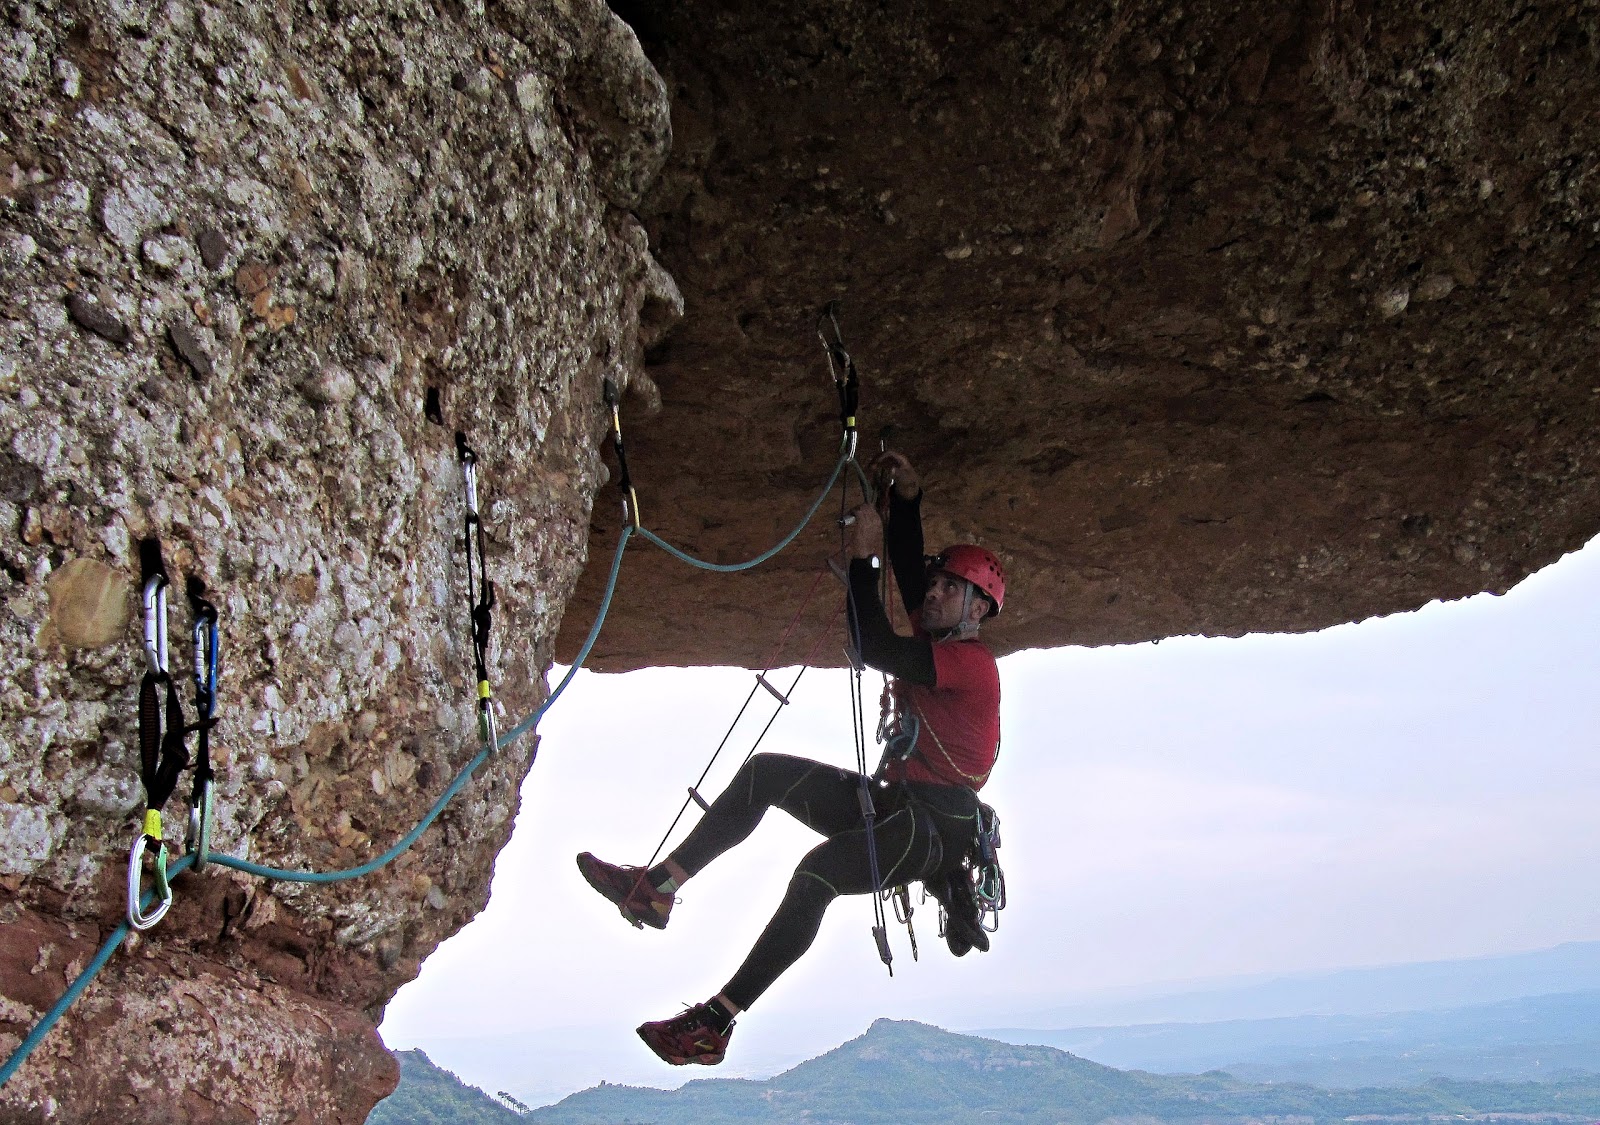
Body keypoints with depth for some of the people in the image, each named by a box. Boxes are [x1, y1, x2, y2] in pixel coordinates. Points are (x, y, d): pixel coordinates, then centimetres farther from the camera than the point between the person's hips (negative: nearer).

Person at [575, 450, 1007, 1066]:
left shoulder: (973, 663, -14)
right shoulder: (939, 640, 14)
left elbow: (875, 649, -26)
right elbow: (910, 571, 14)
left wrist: (861, 557, -21)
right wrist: (907, 498, 1)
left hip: (938, 825, -10)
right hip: (894, 803, 10)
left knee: (818, 871, -34)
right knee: (768, 773, -3)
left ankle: (714, 1023, -31)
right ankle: (657, 888, -9)